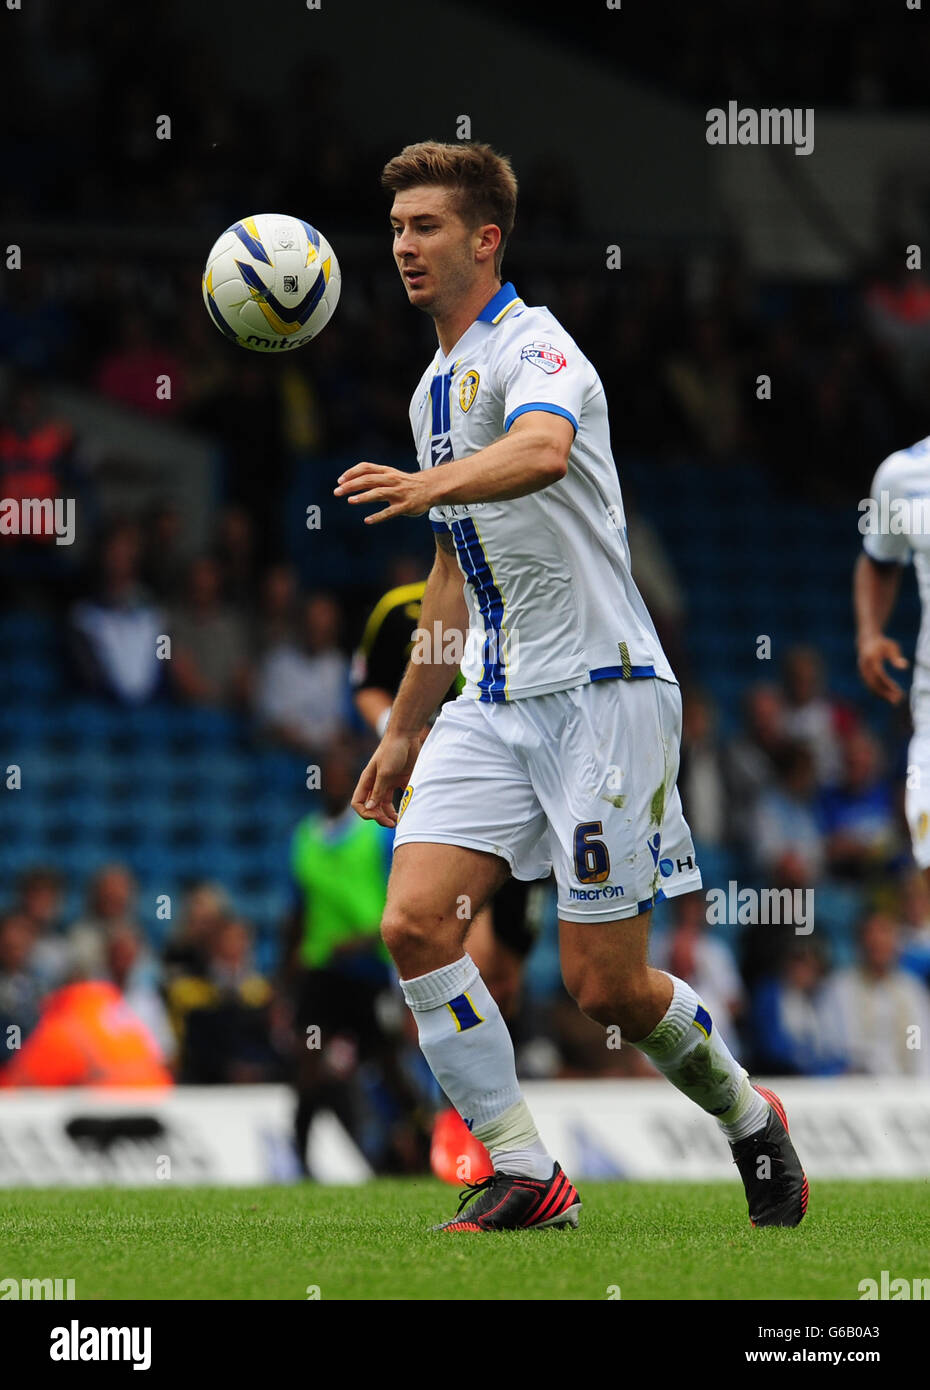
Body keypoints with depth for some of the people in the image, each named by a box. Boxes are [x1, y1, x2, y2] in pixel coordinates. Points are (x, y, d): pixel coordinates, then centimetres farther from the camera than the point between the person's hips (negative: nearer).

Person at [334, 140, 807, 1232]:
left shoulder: (532, 347, -10)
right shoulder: (438, 385, 18)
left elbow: (542, 450, -36)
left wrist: (430, 486, -54)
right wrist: (405, 730, 30)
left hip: (599, 689, -8)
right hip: (493, 702, 8)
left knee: (606, 985, -5)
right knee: (414, 922, -12)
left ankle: (750, 1121, 23)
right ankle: (524, 1176, -5)